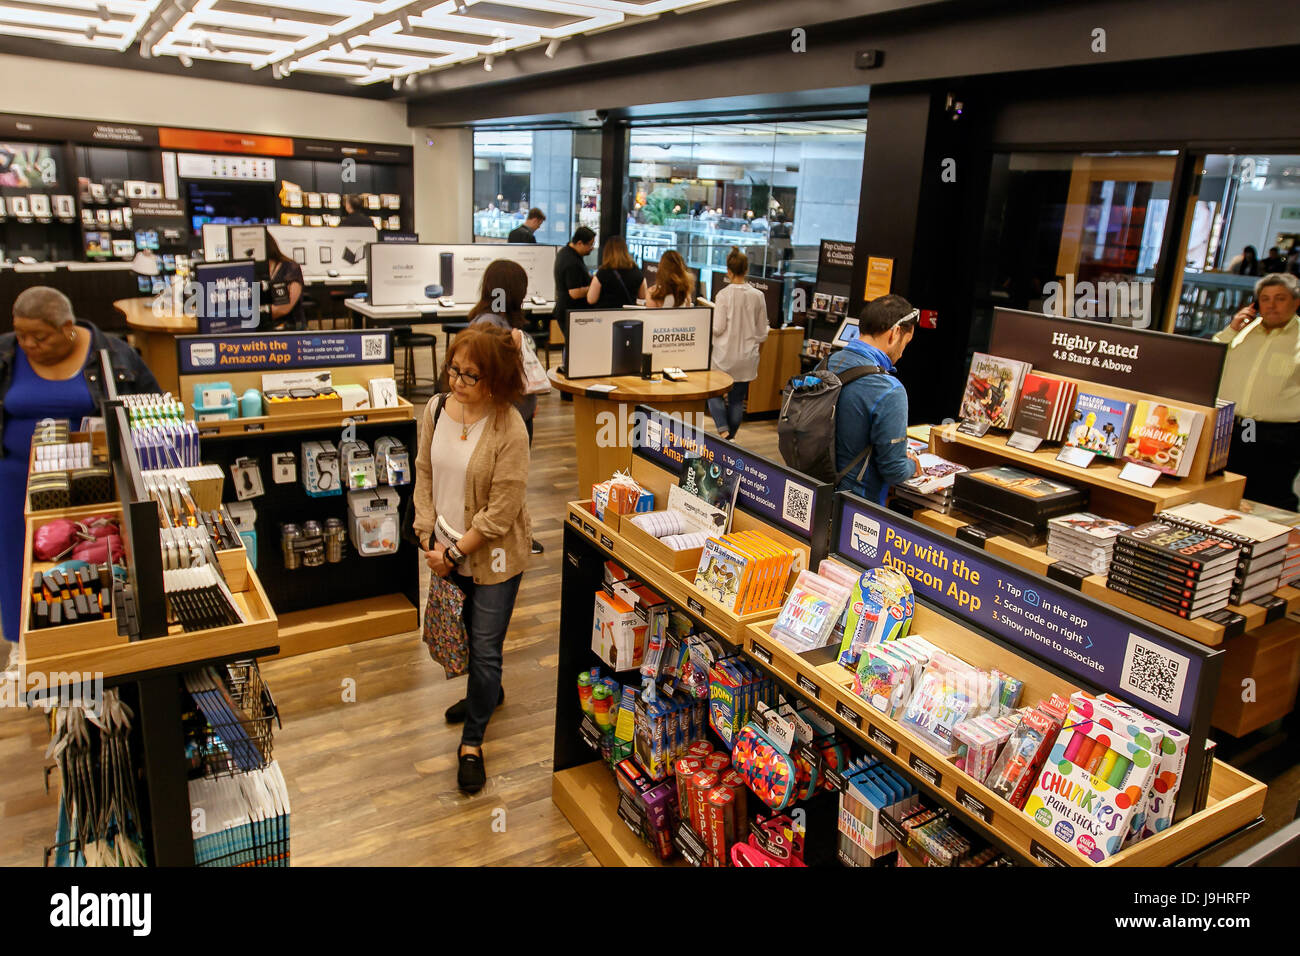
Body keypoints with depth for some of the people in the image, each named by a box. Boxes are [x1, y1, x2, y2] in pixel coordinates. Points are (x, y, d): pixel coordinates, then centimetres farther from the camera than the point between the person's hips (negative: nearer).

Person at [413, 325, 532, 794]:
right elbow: (425, 474, 2)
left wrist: (455, 551, -16)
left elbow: (501, 512, -21)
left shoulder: (510, 431, -23)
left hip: (493, 556, -6)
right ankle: (488, 693, 52)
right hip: (447, 550, 6)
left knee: (486, 647, 4)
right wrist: (430, 538, -6)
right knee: (467, 632, 24)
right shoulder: (437, 409, -6)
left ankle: (471, 742, 22)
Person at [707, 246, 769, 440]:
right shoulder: (758, 296, -1)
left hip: (725, 356, -3)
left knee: (714, 393, 13)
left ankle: (723, 430, -5)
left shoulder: (724, 295, -13)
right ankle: (730, 438, 19)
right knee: (738, 400, 12)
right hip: (747, 358, 3)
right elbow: (762, 332, 5)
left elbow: (718, 328, -13)